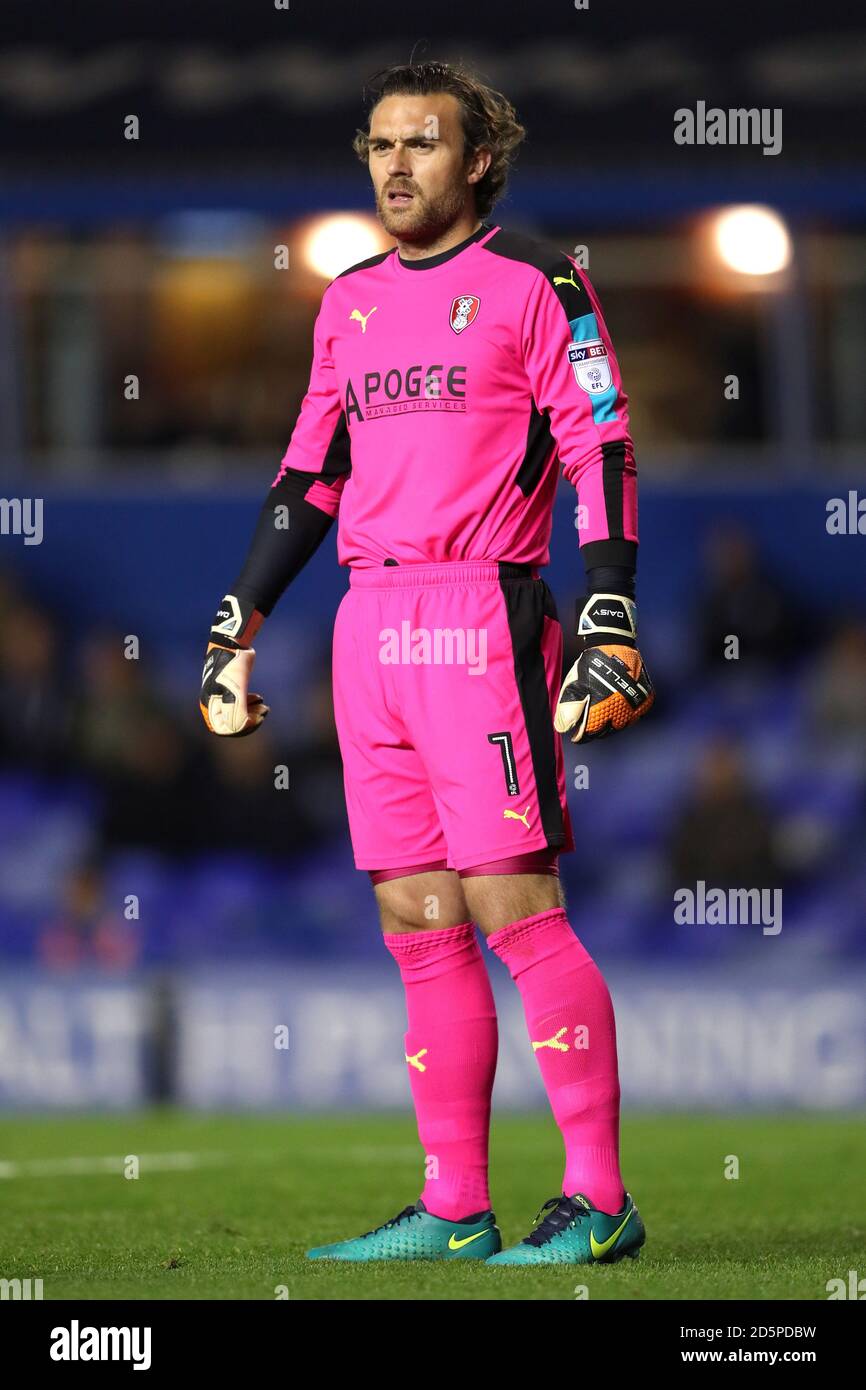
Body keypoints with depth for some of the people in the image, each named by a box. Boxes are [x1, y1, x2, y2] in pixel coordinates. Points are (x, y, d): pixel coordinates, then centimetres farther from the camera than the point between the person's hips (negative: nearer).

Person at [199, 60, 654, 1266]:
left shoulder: (533, 284, -2)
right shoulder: (351, 303, 18)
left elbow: (603, 454, -6)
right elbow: (309, 476, 24)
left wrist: (610, 636, -14)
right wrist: (237, 630, 20)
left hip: (480, 621, -6)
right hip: (370, 628, 7)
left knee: (513, 910, -11)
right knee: (419, 925, 6)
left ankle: (600, 1199, -7)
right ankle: (454, 1208, 10)